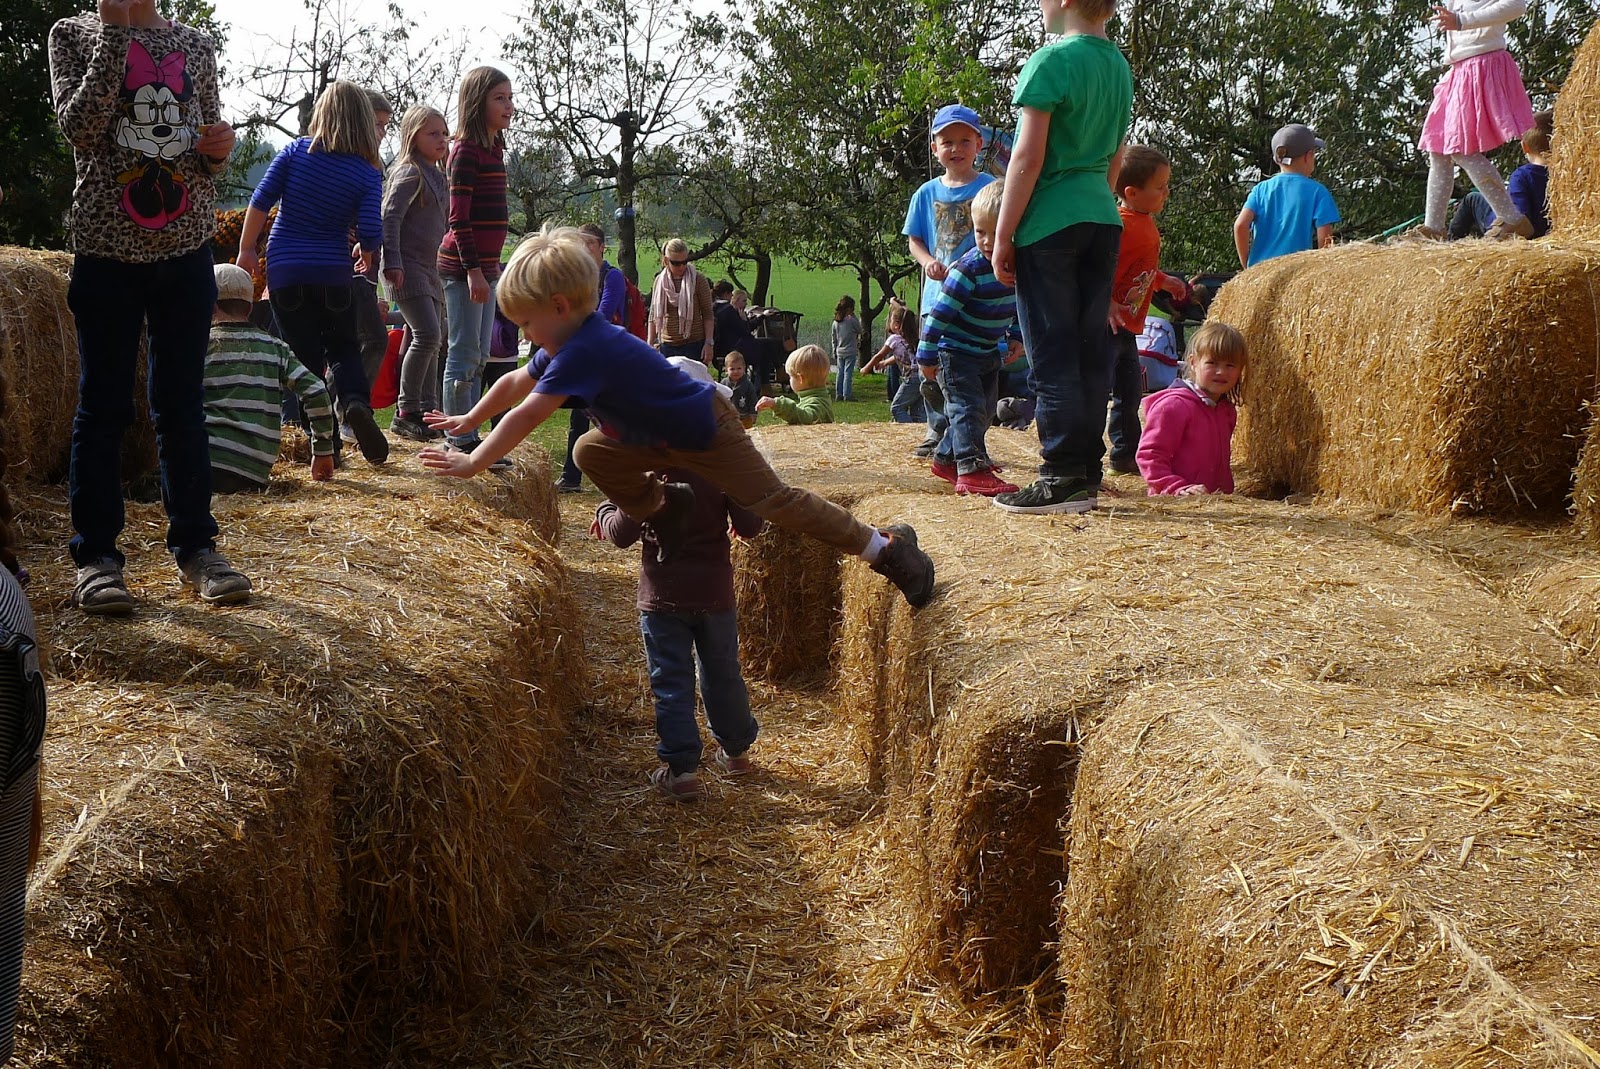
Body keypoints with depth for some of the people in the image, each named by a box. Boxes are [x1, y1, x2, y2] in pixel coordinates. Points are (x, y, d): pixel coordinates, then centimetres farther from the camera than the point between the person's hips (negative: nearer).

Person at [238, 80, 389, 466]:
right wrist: (367, 256, 10)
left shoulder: (296, 151, -2)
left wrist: (246, 249, 5)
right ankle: (355, 400, -17)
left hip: (284, 272, 1)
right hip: (333, 275, 0)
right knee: (343, 348, 14)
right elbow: (371, 233, -12)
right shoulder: (368, 173, -5)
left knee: (306, 358, 9)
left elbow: (260, 201, -5)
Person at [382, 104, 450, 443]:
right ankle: (405, 412, -10)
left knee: (433, 341, 10)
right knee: (427, 334, -17)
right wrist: (392, 263, -24)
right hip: (408, 268, -10)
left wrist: (441, 266, 23)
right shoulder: (409, 173, -10)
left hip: (430, 269, 10)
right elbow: (390, 217, -17)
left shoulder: (437, 176, 17)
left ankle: (427, 411, 16)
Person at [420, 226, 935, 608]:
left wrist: (473, 463, -28)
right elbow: (515, 382, 17)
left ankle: (885, 547, 1)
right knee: (590, 453, 3)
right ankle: (660, 507, 15)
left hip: (707, 432, -9)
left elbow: (527, 416, -33)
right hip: (663, 435, 9)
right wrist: (468, 420, 20)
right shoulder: (574, 340, 1)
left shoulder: (582, 352, -29)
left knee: (772, 500, -7)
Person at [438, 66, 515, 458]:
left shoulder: (493, 150, 14)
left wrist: (488, 267, 19)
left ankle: (469, 439, 19)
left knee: (477, 358, 12)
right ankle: (459, 442, 0)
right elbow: (459, 217, -17)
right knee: (464, 355, -5)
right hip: (463, 267, -9)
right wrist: (473, 270, -21)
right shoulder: (467, 149, -12)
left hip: (484, 266, 9)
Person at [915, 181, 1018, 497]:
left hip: (987, 353, 8)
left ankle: (947, 458, 27)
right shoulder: (969, 270, -25)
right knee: (968, 406, -16)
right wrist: (927, 356, -20)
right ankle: (972, 469, -19)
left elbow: (1017, 306, 16)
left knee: (985, 410, 14)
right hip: (955, 351, -8)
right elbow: (939, 313, -22)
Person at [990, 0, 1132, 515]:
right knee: (1091, 351, 9)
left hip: (1050, 222, -7)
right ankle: (1088, 468, 13)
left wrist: (1003, 236, -9)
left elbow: (1028, 157, -14)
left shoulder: (1053, 61, -10)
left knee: (1053, 355, -4)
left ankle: (1063, 478, -3)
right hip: (1103, 219, 7)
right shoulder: (1120, 66, 14)